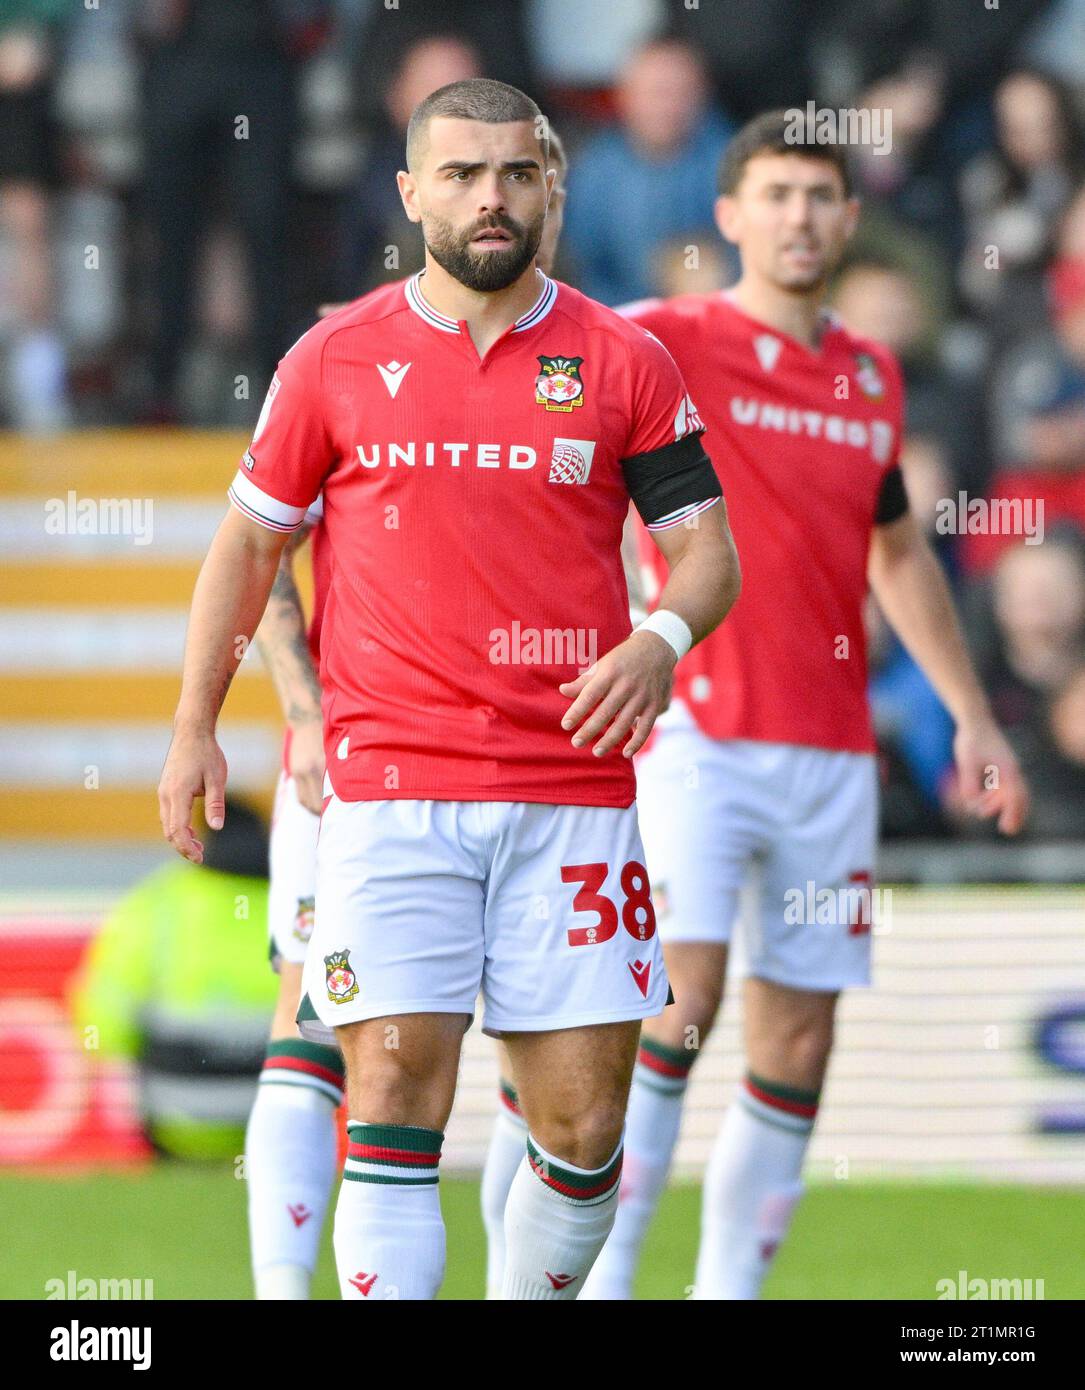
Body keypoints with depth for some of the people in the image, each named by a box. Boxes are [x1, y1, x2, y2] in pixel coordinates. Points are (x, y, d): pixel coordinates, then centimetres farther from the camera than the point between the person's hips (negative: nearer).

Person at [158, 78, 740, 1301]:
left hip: (573, 792, 1)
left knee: (583, 1127, 0)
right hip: (390, 786, -1)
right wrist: (194, 729, 8)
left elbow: (708, 546, 8)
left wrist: (661, 638, -14)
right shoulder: (335, 359, 7)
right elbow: (249, 538, 14)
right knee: (395, 1097, -10)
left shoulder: (624, 363, 7)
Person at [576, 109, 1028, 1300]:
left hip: (831, 748, 5)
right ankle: (601, 1272, -14)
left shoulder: (871, 377, 13)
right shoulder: (670, 343, -3)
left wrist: (970, 714, 23)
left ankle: (730, 1289, 12)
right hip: (699, 725, -5)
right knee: (680, 989, -20)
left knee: (798, 1043, 4)